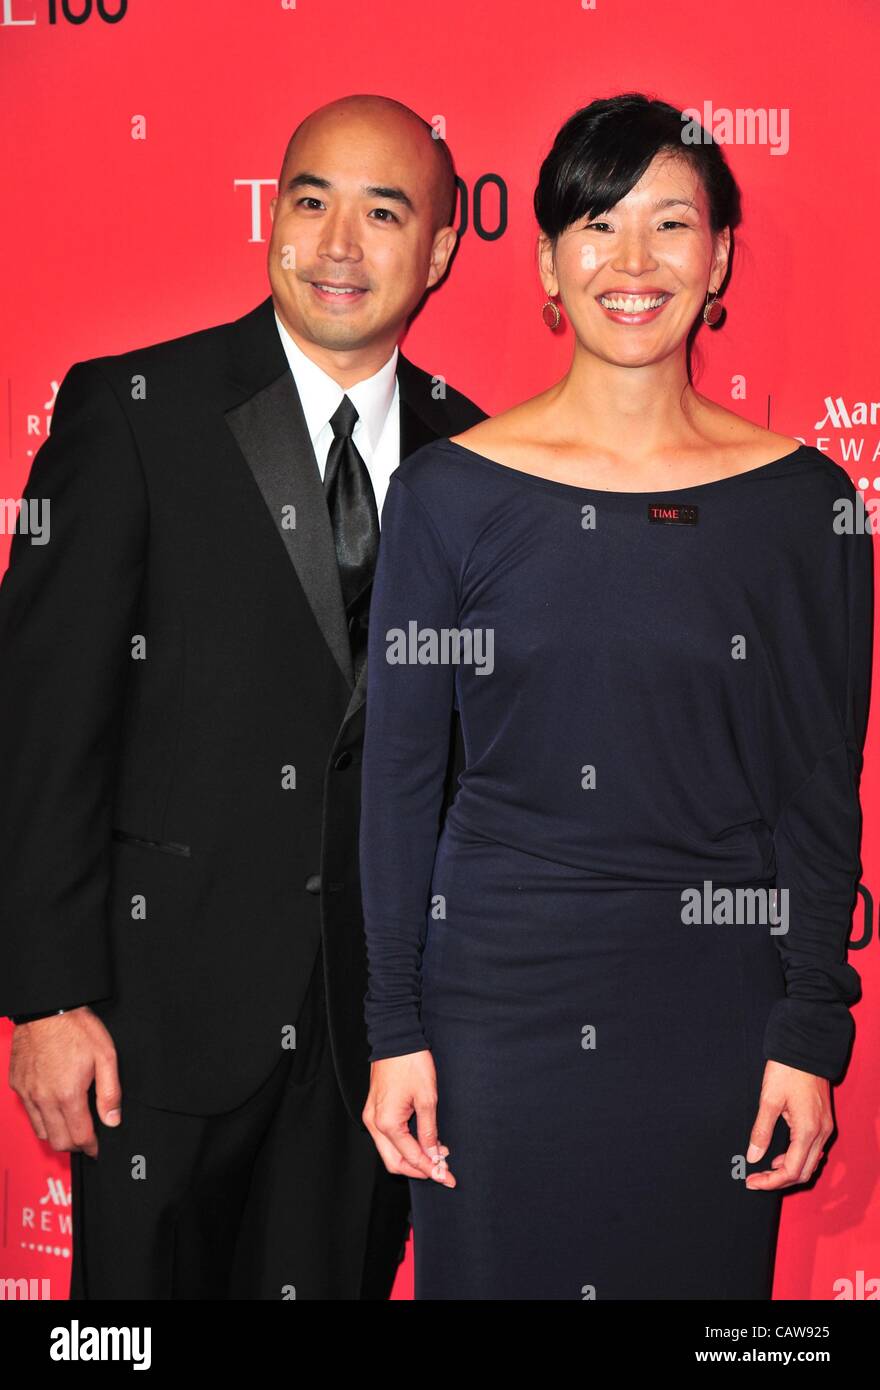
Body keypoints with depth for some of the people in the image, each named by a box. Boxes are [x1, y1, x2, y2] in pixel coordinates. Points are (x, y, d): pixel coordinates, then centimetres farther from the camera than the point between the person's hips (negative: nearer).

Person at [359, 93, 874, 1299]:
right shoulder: (449, 489, -4)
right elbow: (399, 776, 0)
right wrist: (395, 1029, -2)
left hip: (715, 1000, 1)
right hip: (497, 988, 0)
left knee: (696, 1271, 13)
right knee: (491, 1270, 11)